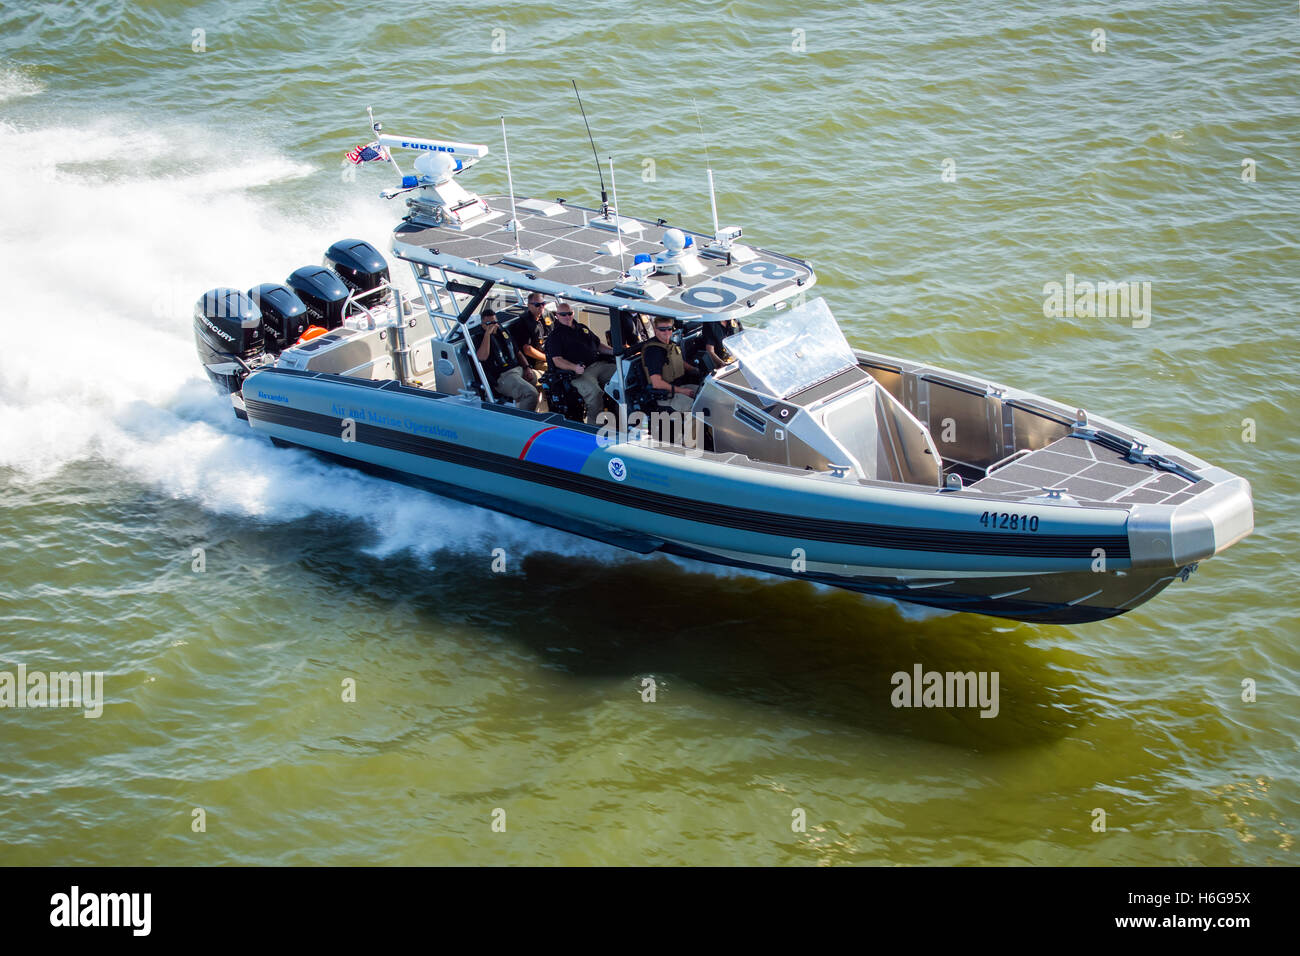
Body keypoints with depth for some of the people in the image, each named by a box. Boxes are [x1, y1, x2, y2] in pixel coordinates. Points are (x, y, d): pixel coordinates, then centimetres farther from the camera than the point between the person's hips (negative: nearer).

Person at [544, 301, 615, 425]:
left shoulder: (582, 328, 25)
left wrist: (614, 351, 10)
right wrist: (574, 367, -25)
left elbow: (598, 345, 30)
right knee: (594, 391, -36)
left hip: (599, 364, 7)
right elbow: (557, 361, -7)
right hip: (580, 372, -6)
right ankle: (594, 423, -27)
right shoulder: (554, 336, 4)